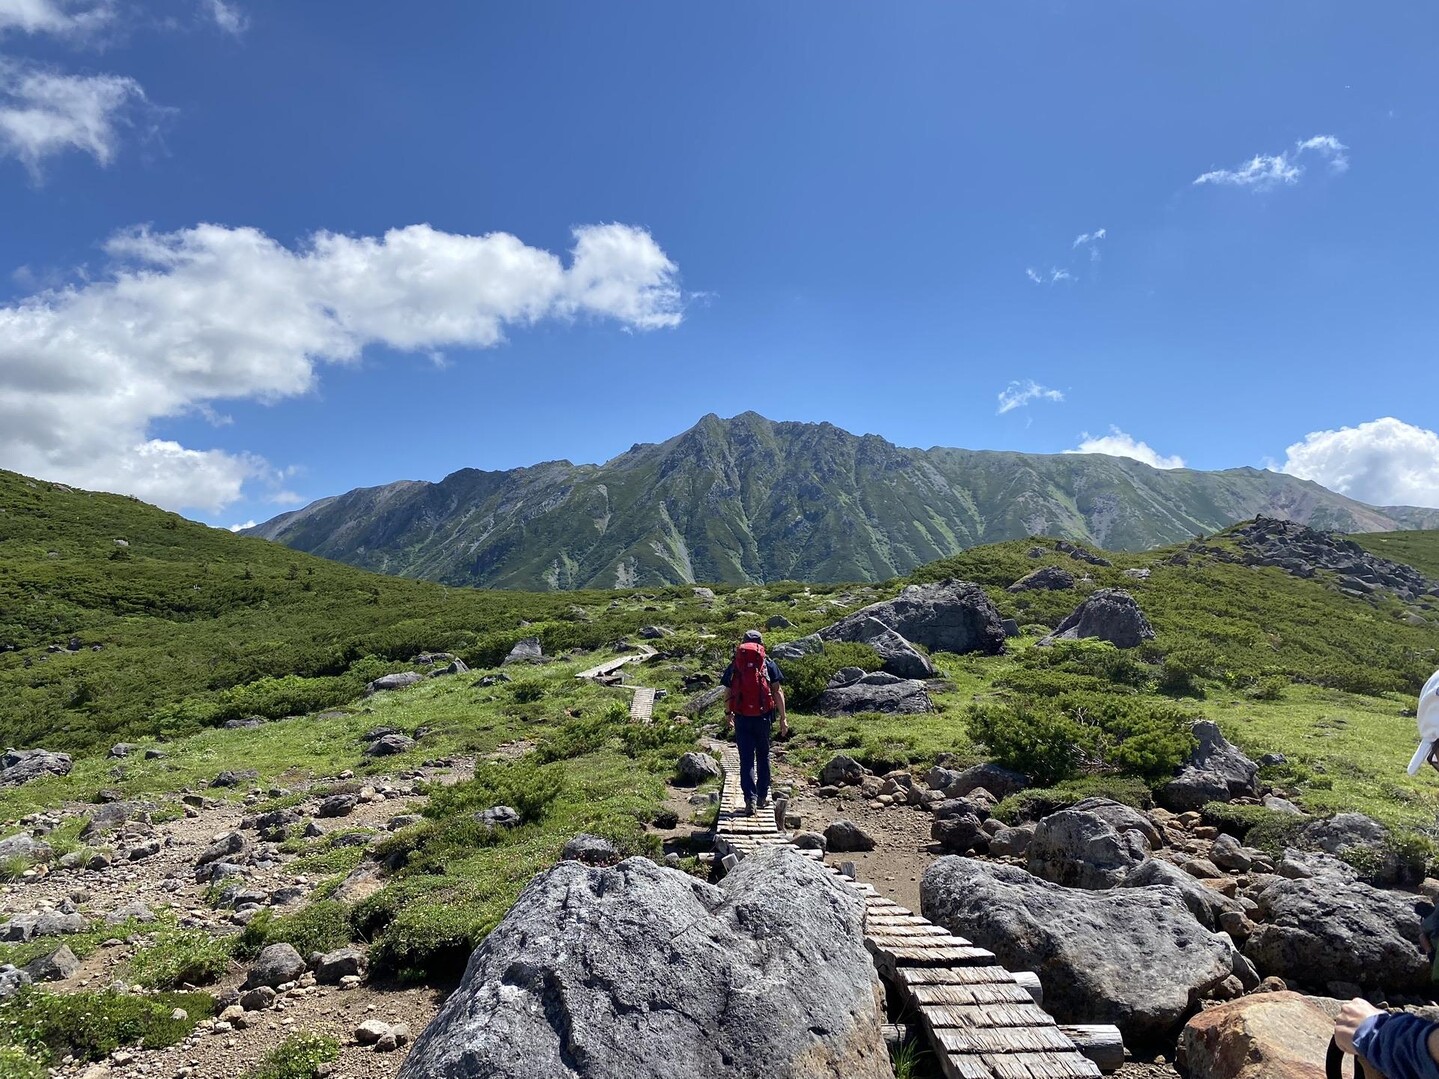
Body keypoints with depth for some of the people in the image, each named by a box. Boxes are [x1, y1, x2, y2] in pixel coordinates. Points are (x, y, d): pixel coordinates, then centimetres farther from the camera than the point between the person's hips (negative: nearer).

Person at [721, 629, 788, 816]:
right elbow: (777, 692, -1)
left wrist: (727, 713, 27)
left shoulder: (734, 665, 5)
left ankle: (750, 799, -7)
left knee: (746, 759, 3)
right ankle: (762, 796, 23)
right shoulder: (768, 664, 2)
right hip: (763, 716, 0)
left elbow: (728, 692, 11)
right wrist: (783, 718, 2)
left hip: (741, 718, 0)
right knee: (763, 757, 16)